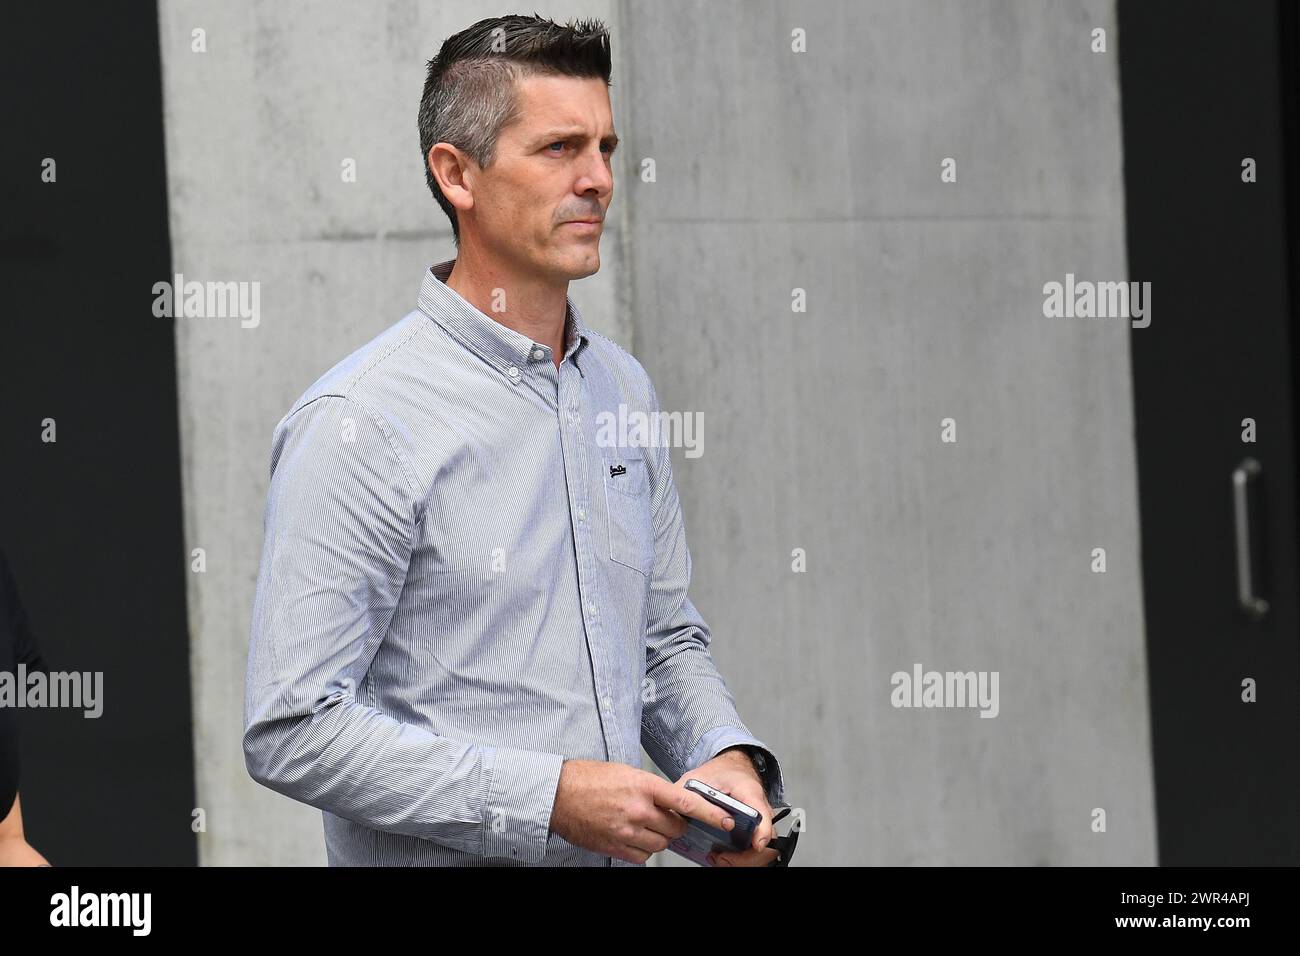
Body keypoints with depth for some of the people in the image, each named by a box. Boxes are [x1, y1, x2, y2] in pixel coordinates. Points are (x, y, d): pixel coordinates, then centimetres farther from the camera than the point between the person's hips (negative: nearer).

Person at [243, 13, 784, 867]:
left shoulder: (622, 389, 5)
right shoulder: (359, 424, -17)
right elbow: (293, 728, -22)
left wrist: (726, 757, -5)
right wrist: (551, 798, -25)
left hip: (620, 854, 7)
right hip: (441, 864, -6)